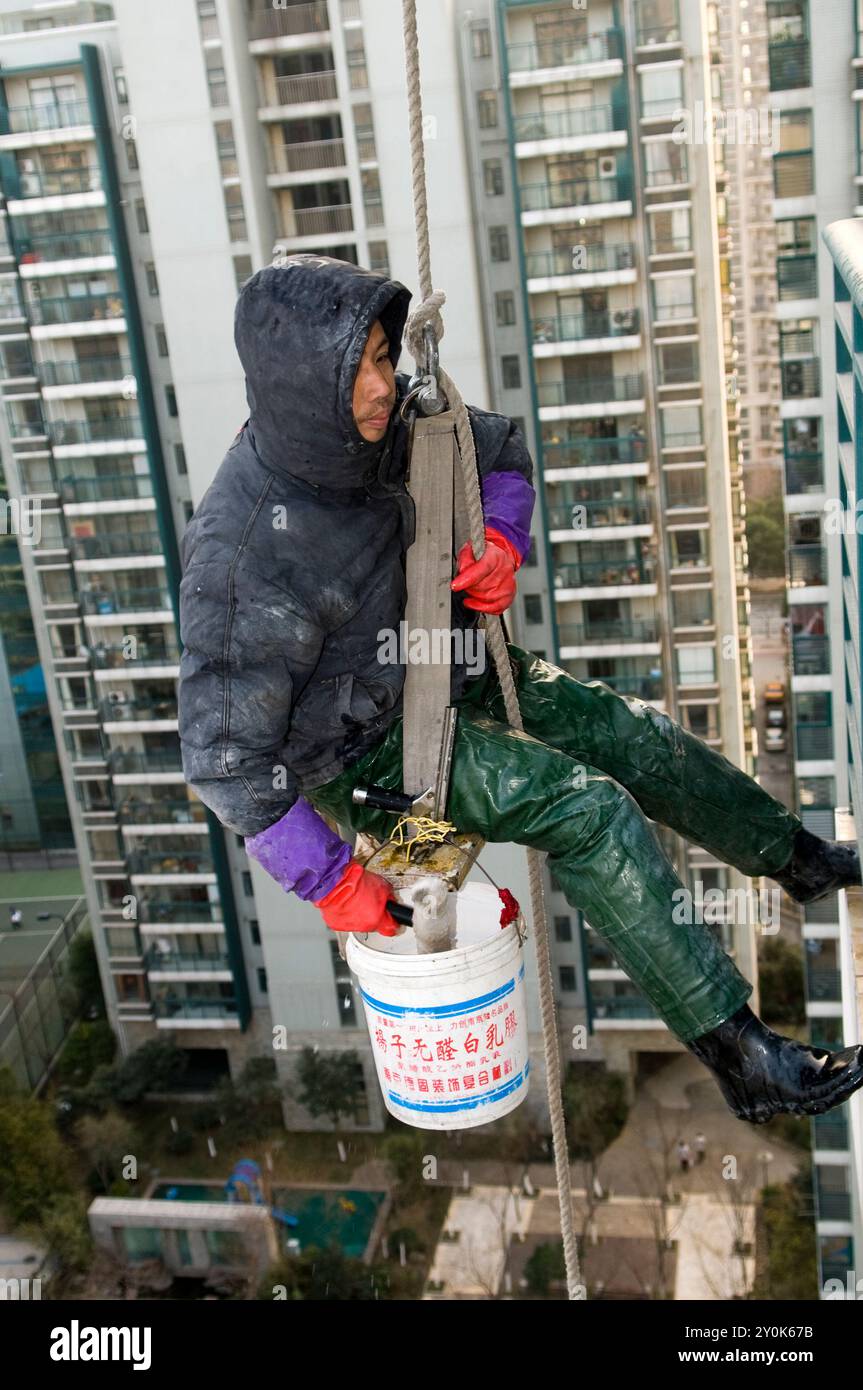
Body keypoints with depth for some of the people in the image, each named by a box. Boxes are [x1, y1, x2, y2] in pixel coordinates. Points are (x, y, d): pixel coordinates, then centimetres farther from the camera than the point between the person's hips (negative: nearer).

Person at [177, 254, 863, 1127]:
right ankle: (744, 1062, -12)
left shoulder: (386, 417, -13)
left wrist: (501, 542, -12)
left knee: (631, 735, 8)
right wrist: (329, 882, -21)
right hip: (359, 749, -7)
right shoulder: (246, 551, -34)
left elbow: (501, 452, 9)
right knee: (586, 806, -21)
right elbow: (227, 757, -27)